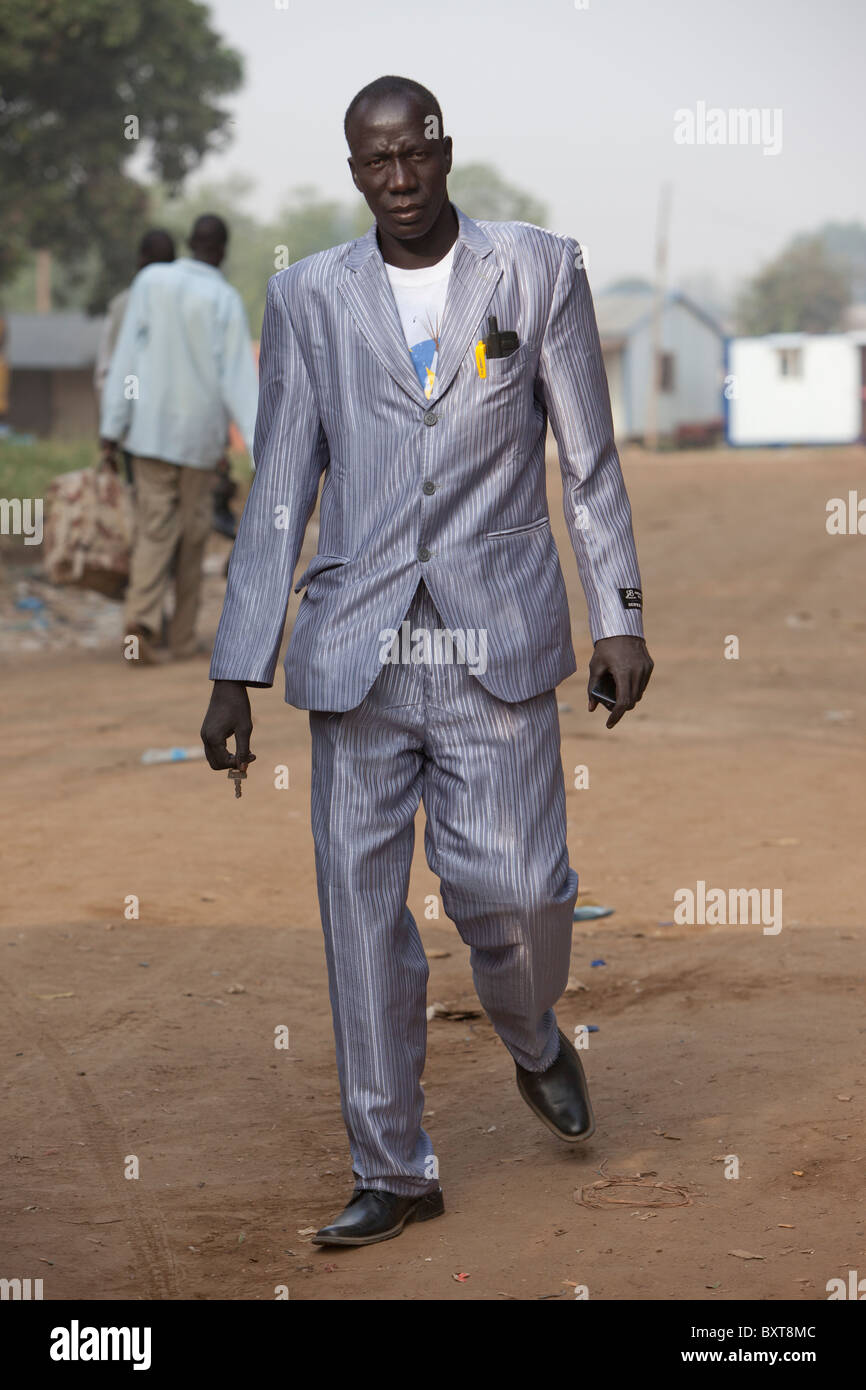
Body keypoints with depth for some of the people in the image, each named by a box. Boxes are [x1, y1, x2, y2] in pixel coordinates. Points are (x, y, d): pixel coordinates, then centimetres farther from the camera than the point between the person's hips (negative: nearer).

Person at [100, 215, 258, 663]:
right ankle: (183, 637, 18)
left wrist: (112, 428, -1)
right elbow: (239, 380, -14)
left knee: (154, 531, 1)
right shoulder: (225, 301, -9)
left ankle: (142, 620, -21)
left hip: (151, 430, 1)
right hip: (200, 436, -1)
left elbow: (126, 359, -4)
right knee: (192, 537, 12)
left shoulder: (151, 281, -3)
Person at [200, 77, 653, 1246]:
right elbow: (279, 492, 8)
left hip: (496, 638, -1)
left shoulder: (540, 269, 5)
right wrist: (237, 671, 5)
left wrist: (619, 617, 2)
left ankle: (534, 1039, 27)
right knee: (360, 908, 2)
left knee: (511, 887, -9)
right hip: (356, 651, 2)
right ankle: (393, 1172, 14)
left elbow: (589, 460, 8)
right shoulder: (309, 297, 7)